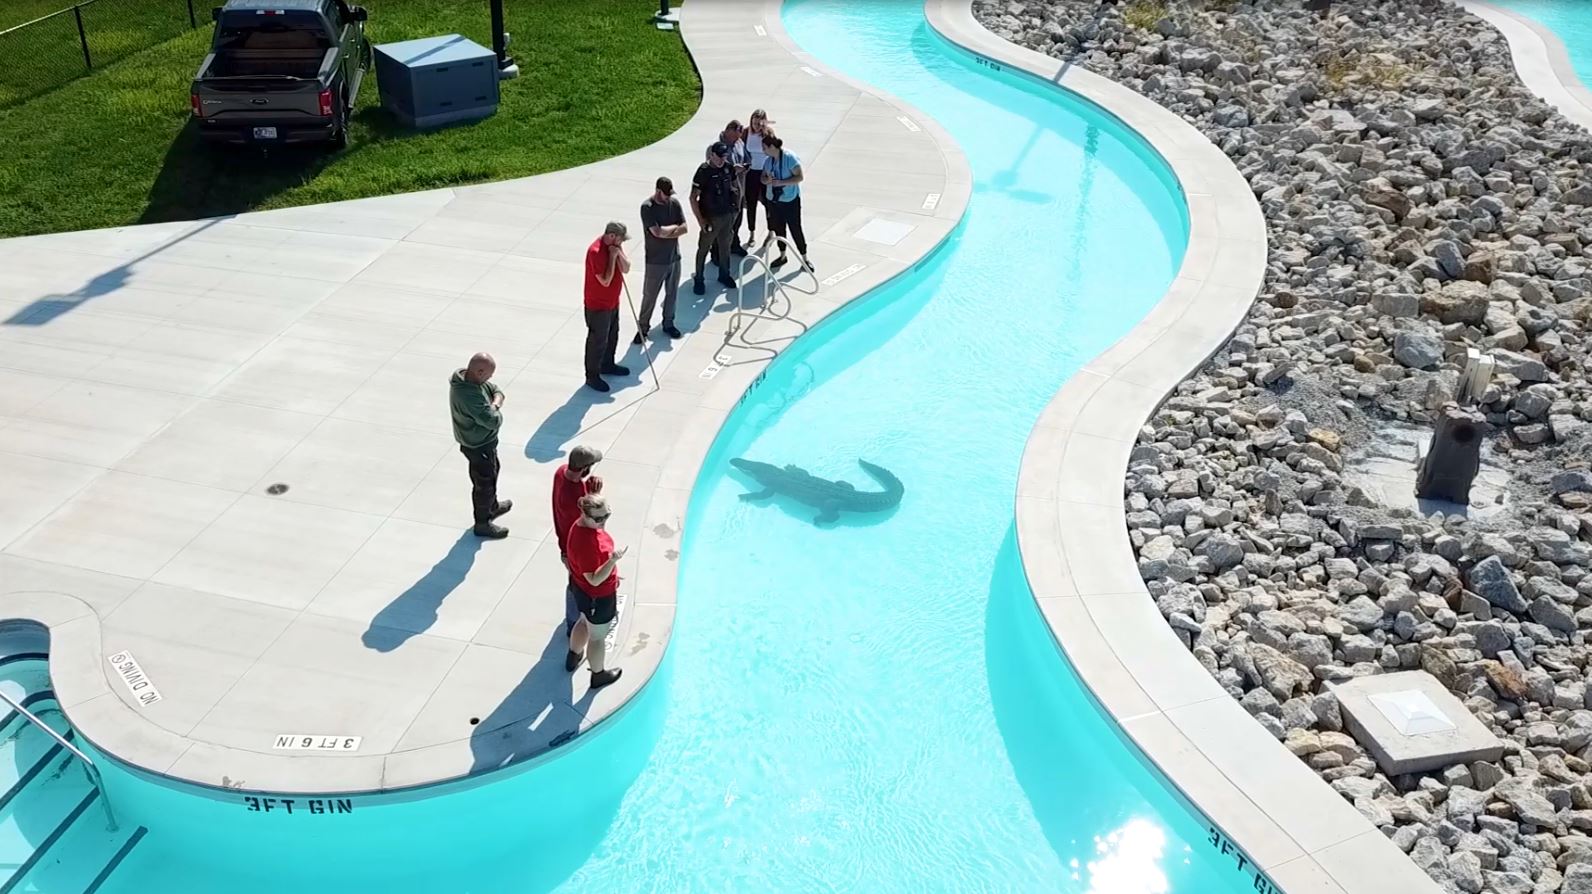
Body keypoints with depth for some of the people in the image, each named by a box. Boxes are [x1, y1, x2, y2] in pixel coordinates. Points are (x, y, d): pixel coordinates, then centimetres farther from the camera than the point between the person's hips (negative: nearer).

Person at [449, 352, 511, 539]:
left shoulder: (467, 377, -9)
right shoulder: (469, 395, -39)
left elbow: (496, 390, 2)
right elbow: (494, 421, -36)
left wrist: (494, 404, -20)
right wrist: (495, 409, -14)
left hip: (483, 440, 10)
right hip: (478, 446, -10)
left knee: (492, 472, 30)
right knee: (484, 483, 10)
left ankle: (492, 506, 53)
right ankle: (482, 524, 30)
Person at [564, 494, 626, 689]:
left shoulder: (583, 526, -9)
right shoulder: (586, 543, -39)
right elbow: (594, 579, -34)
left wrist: (612, 575, 21)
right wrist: (613, 560, -46)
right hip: (598, 597, -9)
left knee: (585, 622, 34)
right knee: (598, 636, 16)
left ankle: (573, 657, 58)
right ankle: (598, 674, 40)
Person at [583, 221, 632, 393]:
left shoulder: (615, 245, -1)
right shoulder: (596, 251, -29)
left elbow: (626, 269, 0)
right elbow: (605, 281, -29)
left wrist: (619, 253, -17)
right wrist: (612, 256, -27)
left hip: (613, 302, 9)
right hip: (598, 306, -9)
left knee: (612, 335, 24)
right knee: (597, 341, 3)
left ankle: (607, 365, 44)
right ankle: (592, 376, 16)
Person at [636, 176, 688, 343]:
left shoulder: (674, 203, -1)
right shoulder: (647, 207, -18)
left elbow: (684, 228, -5)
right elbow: (657, 232, -26)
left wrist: (666, 232, -18)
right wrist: (674, 227, -10)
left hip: (674, 258, 5)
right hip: (655, 261, -5)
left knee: (672, 293, 18)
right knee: (649, 297, 5)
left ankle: (668, 324, 35)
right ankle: (643, 328, 18)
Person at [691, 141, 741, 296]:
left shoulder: (728, 168, -3)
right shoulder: (704, 171, -19)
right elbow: (693, 198, -17)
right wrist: (700, 220, -20)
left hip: (727, 215, 5)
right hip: (711, 217, -5)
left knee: (725, 245, 19)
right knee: (704, 248, 7)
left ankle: (724, 275, 37)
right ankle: (698, 279, 20)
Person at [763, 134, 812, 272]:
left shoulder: (790, 158, -18)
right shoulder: (768, 161, 1)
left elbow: (799, 177, -18)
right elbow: (763, 178, 10)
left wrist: (781, 182, -26)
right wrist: (767, 180, -15)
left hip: (790, 200, -6)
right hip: (774, 200, 6)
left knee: (795, 229, 0)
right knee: (778, 229, 14)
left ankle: (805, 258, 13)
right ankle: (782, 255, 31)